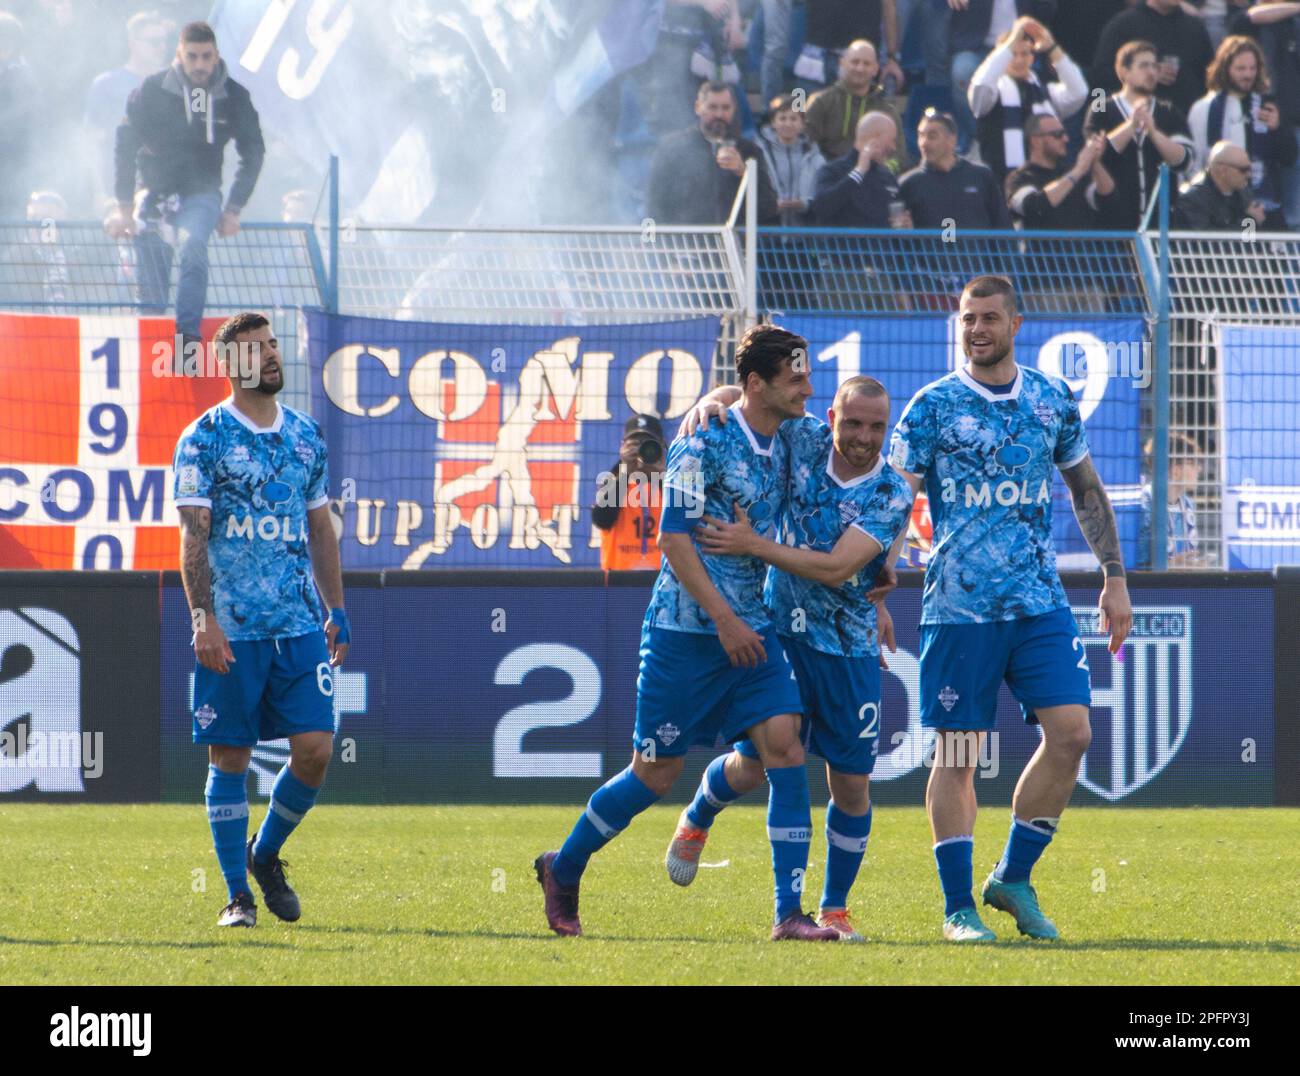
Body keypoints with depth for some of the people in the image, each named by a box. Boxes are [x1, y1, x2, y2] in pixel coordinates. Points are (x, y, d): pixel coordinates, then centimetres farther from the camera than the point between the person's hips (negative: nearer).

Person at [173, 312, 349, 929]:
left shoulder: (305, 435, 12)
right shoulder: (205, 438, -4)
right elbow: (193, 535, -8)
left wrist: (337, 610, 14)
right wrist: (203, 617, -16)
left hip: (300, 624, 4)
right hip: (231, 629, -4)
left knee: (315, 749, -5)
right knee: (230, 758, 0)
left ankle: (265, 855, 19)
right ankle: (238, 895, 8)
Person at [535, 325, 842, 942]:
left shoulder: (785, 446, 8)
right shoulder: (704, 443, -14)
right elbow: (673, 538, -16)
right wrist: (725, 619, -19)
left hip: (750, 628, 6)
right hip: (686, 629, -6)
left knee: (784, 746, -10)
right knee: (655, 773, 2)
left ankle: (789, 914, -10)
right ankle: (562, 871, 25)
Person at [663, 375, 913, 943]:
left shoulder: (893, 496, -12)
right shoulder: (804, 439, -5)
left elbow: (836, 568, -22)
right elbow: (735, 396, 8)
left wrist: (752, 545, -25)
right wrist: (709, 404, -16)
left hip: (848, 648, -1)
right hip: (777, 634, 1)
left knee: (852, 784, -1)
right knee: (750, 767, 5)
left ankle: (834, 910, 15)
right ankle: (695, 821, 40)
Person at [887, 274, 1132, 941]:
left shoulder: (1053, 402, 9)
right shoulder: (933, 406, -1)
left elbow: (1086, 491, 20)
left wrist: (1114, 577, 17)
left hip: (1041, 604, 3)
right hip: (958, 606, -3)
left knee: (1070, 732, -8)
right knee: (957, 754, -1)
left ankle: (1013, 878, 8)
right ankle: (958, 907, 7)